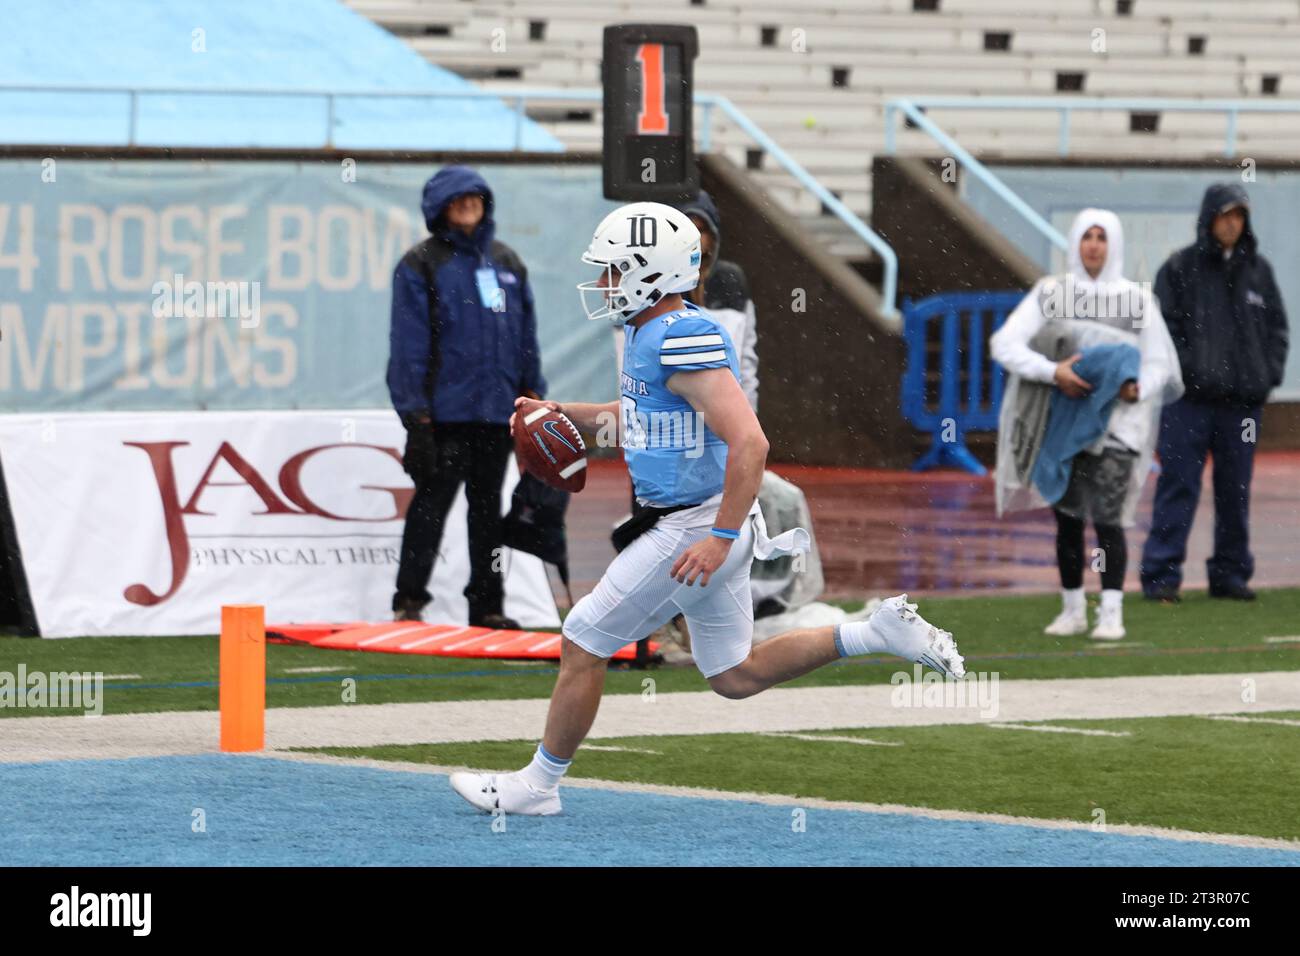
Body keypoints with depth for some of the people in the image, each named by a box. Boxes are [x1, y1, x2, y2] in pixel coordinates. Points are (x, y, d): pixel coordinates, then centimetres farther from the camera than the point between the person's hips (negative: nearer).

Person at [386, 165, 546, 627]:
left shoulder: (507, 262, 15)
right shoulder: (422, 266, -3)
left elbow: (525, 334, 18)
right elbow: (409, 343, -7)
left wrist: (532, 391, 11)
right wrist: (416, 412, -13)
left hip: (498, 411, 5)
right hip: (445, 411, -5)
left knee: (488, 506, 11)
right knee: (432, 502, -7)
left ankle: (487, 602, 17)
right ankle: (409, 601, -3)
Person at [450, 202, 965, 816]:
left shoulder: (685, 342, -22)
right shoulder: (649, 333, 9)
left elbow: (749, 443, -29)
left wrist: (720, 540, -30)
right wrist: (565, 414, 20)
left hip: (692, 528, -10)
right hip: (692, 521, 10)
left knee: (582, 646, 0)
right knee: (735, 677, 17)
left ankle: (538, 784, 12)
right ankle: (880, 632, 16)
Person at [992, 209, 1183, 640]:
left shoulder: (1136, 299, 4)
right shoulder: (1050, 293, 4)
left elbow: (1159, 364, 8)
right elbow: (1005, 344, -4)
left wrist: (1138, 387, -14)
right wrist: (1052, 371, -19)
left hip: (1115, 422, -2)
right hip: (1062, 422, 2)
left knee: (1106, 518, -12)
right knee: (1068, 519, 7)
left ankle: (1111, 613, -12)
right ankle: (1072, 609, 18)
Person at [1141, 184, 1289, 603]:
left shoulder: (1258, 270, 11)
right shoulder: (1179, 268, -1)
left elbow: (1277, 327, 16)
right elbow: (1164, 327, -4)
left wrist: (1268, 375, 4)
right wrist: (1184, 372, -12)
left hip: (1243, 398, 4)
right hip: (1190, 398, -4)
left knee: (1236, 490, 9)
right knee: (1178, 486, -6)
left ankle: (1230, 572, 17)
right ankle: (1161, 574, -5)